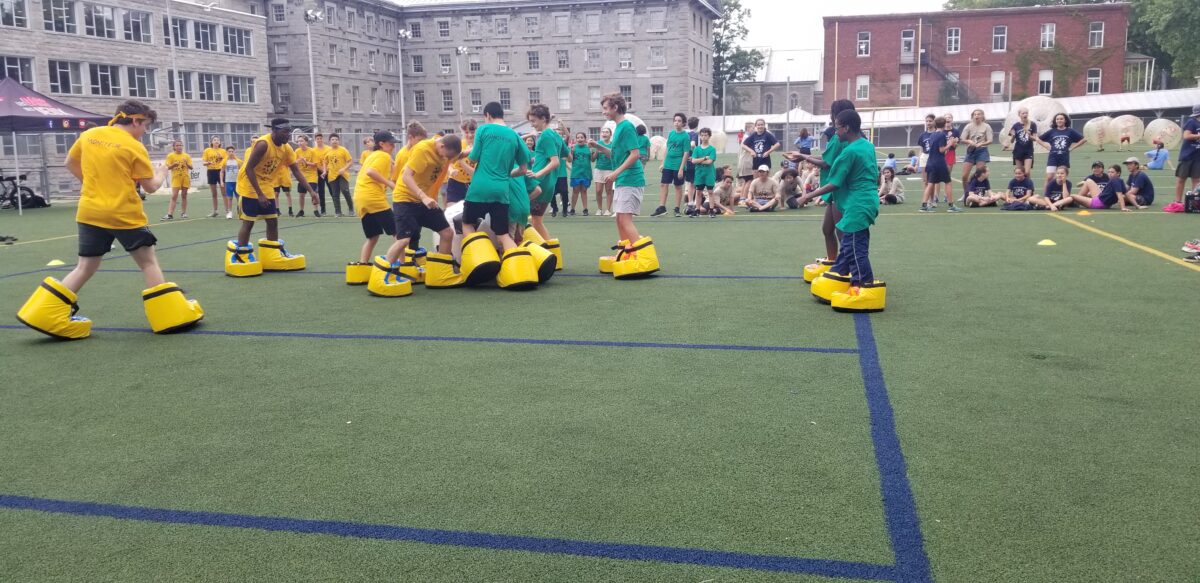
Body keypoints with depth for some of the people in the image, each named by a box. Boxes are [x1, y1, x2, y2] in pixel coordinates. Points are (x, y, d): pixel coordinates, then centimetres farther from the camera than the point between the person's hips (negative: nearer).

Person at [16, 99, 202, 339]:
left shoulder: (88, 136, 6)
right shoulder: (134, 147, -8)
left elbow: (70, 163, 20)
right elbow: (150, 186, -4)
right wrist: (162, 173, 16)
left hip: (90, 213, 5)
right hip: (125, 215, -5)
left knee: (86, 267, 12)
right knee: (148, 262, 4)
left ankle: (45, 315, 9)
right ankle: (171, 316, 3)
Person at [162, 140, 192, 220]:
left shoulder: (186, 156, 6)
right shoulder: (170, 156, 2)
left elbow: (191, 167, 6)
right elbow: (168, 167, -1)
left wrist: (187, 164, -14)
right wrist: (174, 164, -19)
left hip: (185, 177, 2)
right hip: (176, 178, -2)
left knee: (184, 195, 7)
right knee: (174, 196, -9)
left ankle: (184, 213, 14)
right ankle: (170, 214, -13)